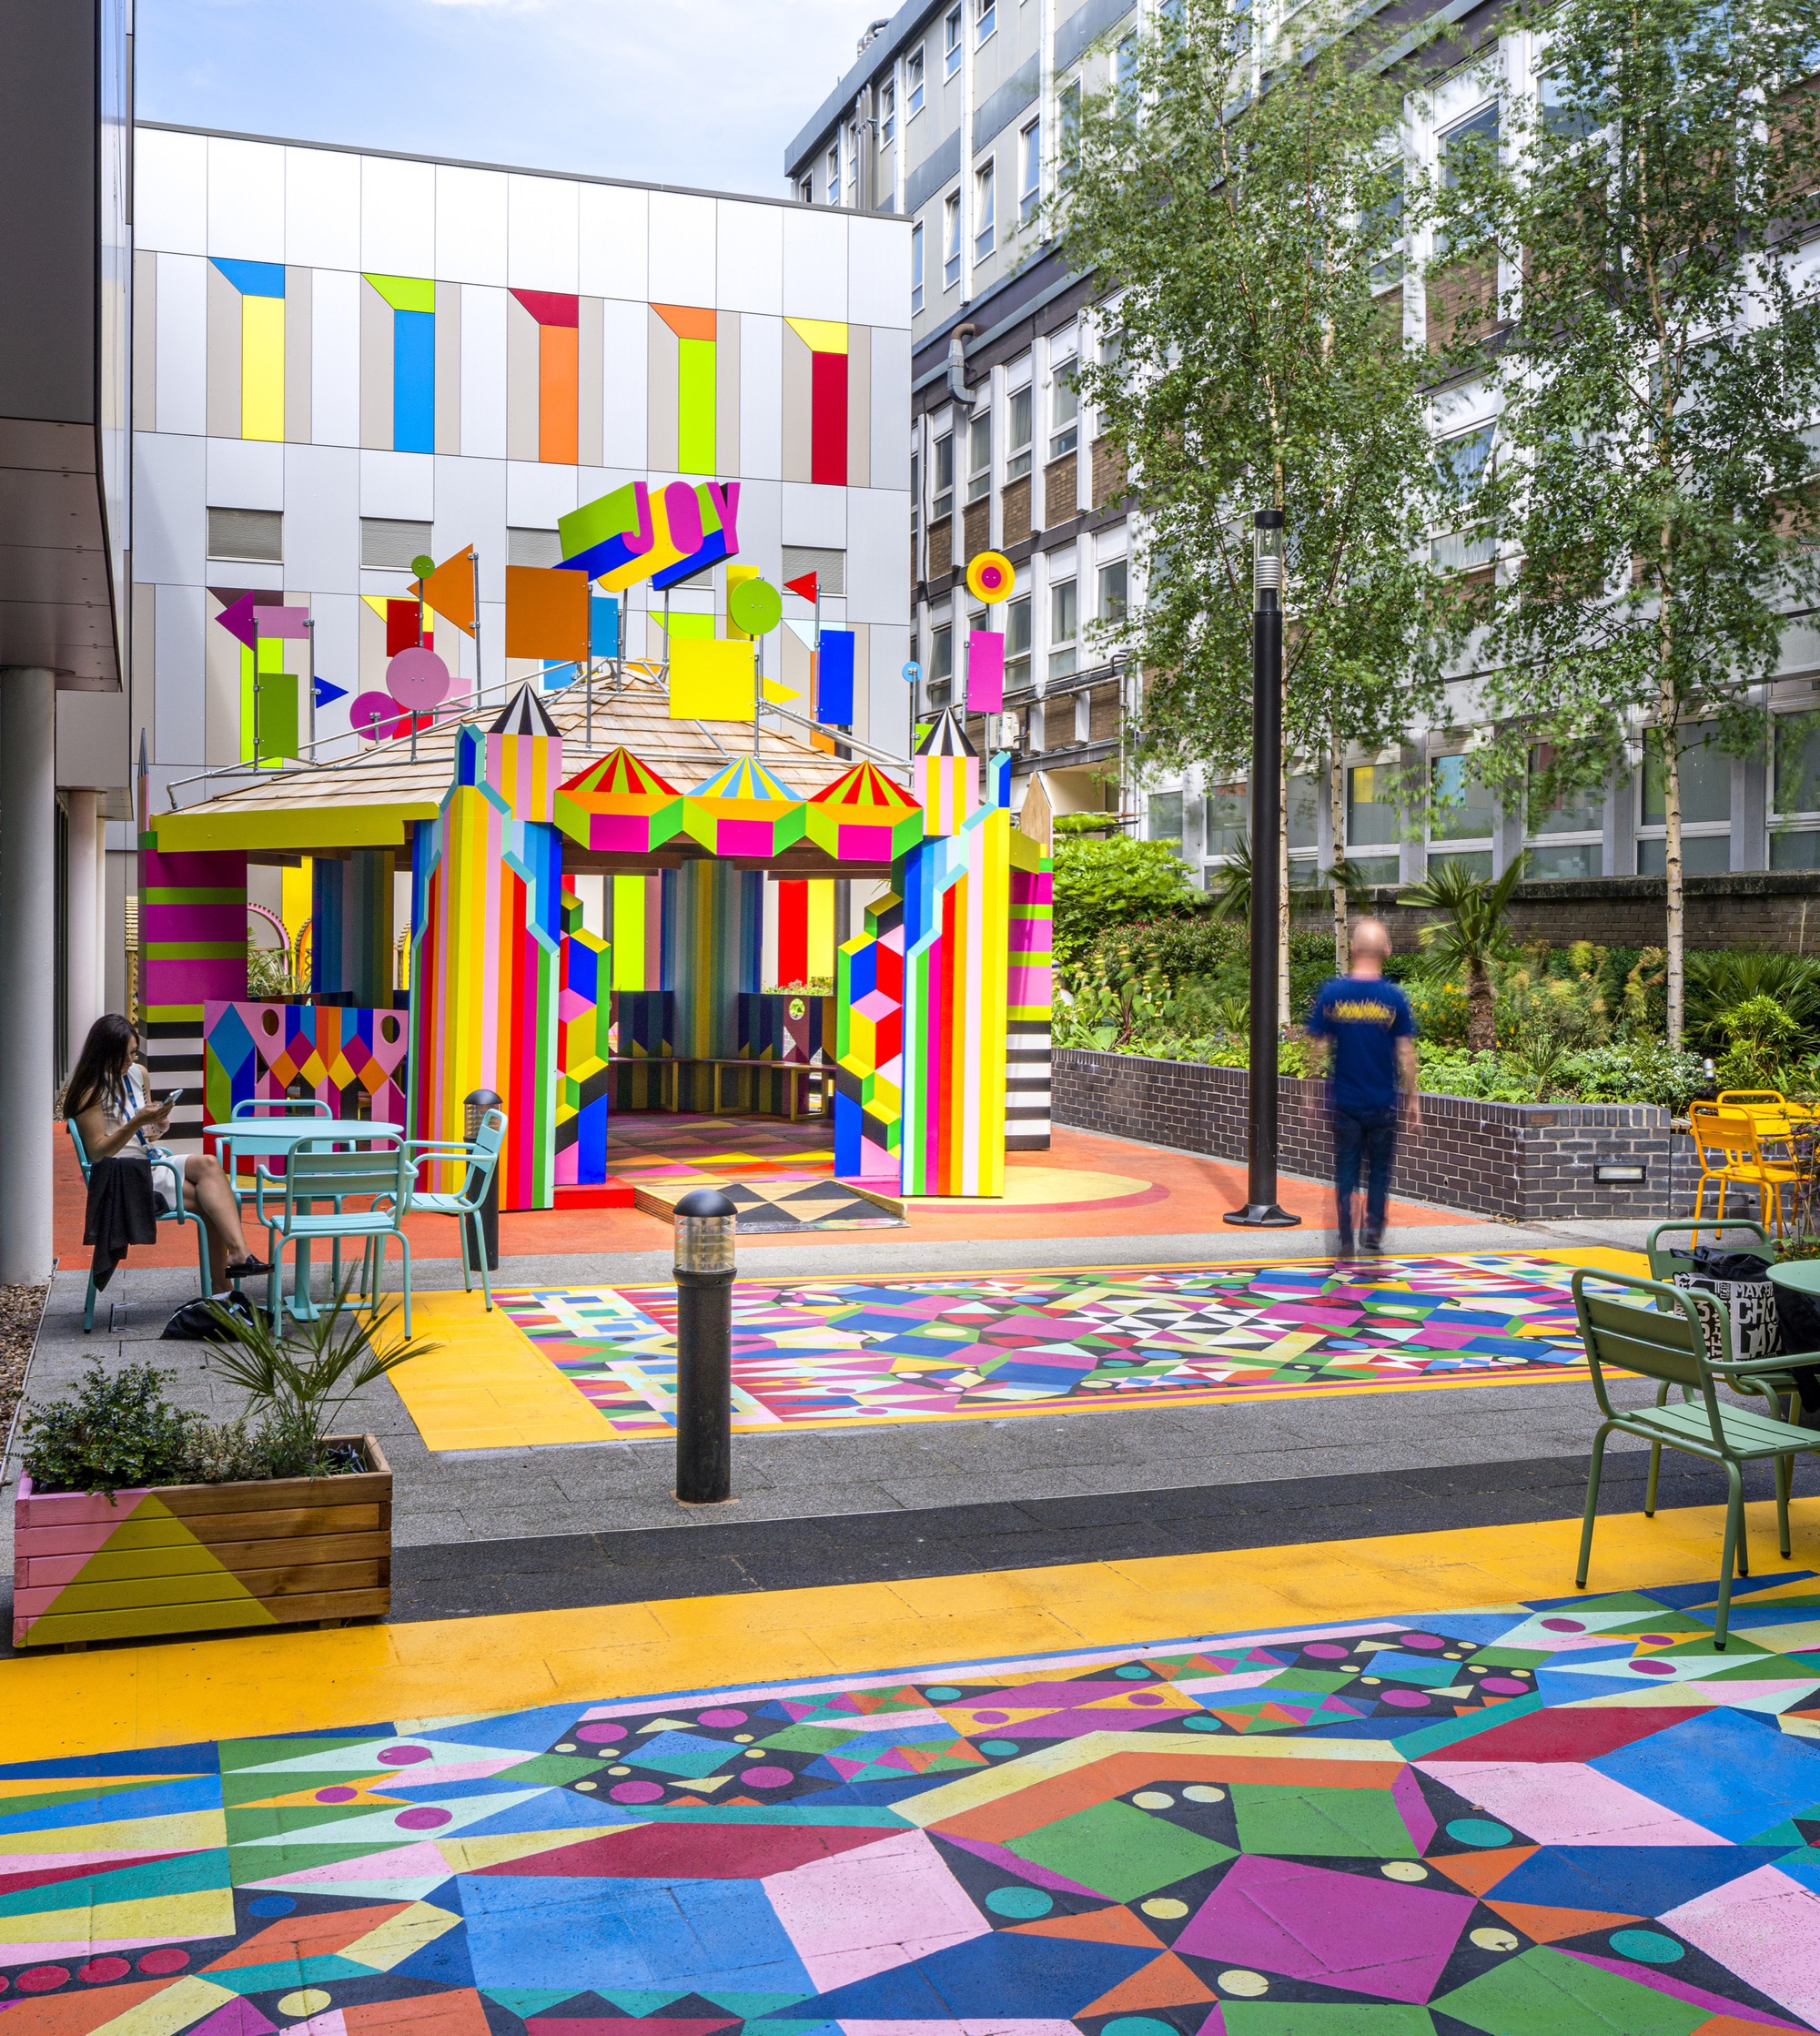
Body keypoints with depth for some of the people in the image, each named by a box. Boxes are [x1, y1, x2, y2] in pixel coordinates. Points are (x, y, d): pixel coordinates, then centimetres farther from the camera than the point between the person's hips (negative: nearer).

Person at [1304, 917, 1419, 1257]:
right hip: (1383, 1102, 0)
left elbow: (1317, 1048, -2)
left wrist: (1312, 1092, 7)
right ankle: (1374, 1230, 9)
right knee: (1379, 1170, 15)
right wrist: (1412, 1099, 3)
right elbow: (1405, 1053, -5)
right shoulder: (1394, 998, -7)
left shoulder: (1331, 994, -5)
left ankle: (1346, 1239, 9)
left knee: (1345, 1170, 9)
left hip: (1343, 1100, 1)